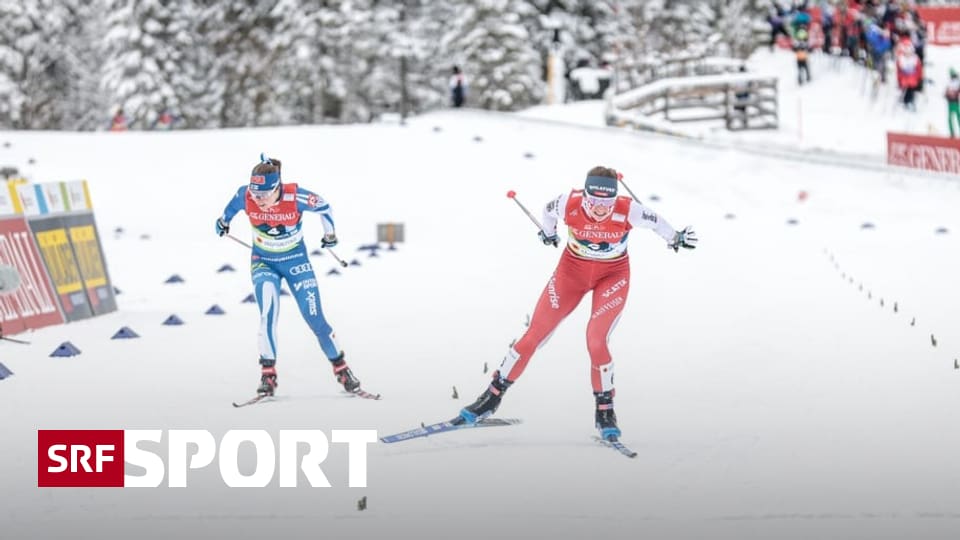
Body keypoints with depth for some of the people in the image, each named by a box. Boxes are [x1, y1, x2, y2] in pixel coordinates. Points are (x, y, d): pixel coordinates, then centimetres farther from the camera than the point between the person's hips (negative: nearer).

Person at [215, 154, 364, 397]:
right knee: (268, 311, -24)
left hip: (296, 260, -1)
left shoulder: (295, 197, -29)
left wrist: (330, 234, 8)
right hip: (263, 262, 1)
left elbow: (323, 207, -8)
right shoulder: (245, 196, -23)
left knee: (315, 318, 0)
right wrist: (224, 220, 23)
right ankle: (268, 373, -19)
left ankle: (340, 367, 19)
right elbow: (232, 206, 3)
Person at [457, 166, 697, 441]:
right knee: (535, 334, -1)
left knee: (596, 341, -19)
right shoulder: (569, 204, -24)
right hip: (572, 270, 2)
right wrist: (548, 233, 18)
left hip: (613, 276, -2)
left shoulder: (627, 211, -29)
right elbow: (548, 211, 0)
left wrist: (675, 237, 7)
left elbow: (654, 220, -8)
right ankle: (493, 396, 11)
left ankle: (605, 411, 2)